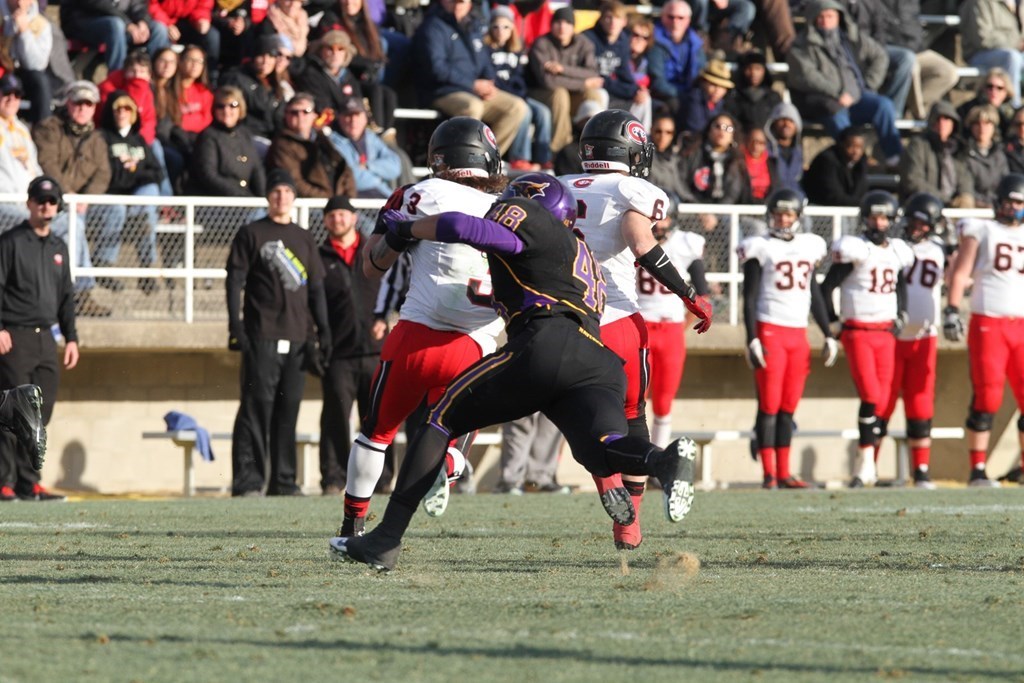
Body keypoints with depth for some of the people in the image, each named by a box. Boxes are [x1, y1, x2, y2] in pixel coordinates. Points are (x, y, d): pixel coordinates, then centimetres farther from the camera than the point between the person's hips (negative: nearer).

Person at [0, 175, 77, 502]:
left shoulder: (59, 248, 18)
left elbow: (66, 297, 22)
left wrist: (71, 338, 15)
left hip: (47, 339, 6)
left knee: (40, 415, 4)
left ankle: (29, 482, 7)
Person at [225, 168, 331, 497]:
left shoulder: (304, 239, 19)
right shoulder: (251, 234, 4)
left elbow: (316, 288, 20)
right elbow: (235, 281, -1)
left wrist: (323, 330, 11)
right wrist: (236, 326, -10)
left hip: (297, 336, 5)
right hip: (261, 336, -5)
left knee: (289, 409, 5)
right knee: (257, 406, -9)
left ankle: (283, 480, 8)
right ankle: (248, 480, -10)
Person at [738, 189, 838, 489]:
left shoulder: (809, 246, 14)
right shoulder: (761, 249, -2)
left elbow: (815, 295, 20)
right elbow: (749, 298, -4)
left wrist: (828, 335, 16)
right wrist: (752, 340, -11)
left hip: (798, 334, 5)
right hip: (770, 330, -5)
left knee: (788, 408, 6)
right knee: (769, 406, -6)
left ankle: (784, 473, 9)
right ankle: (769, 473, -5)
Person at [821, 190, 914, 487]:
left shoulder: (898, 251, 11)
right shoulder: (854, 249, -7)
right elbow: (827, 287, -5)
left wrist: (901, 315, 15)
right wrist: (833, 324, -4)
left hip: (886, 333, 6)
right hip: (858, 332, -6)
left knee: (881, 400, 3)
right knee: (870, 396, -16)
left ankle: (866, 464, 13)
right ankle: (866, 463, -11)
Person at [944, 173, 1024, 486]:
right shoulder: (980, 231, 4)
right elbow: (960, 273, -2)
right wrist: (952, 311, -12)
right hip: (988, 323, -5)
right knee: (986, 399, -7)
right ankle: (977, 471, -2)